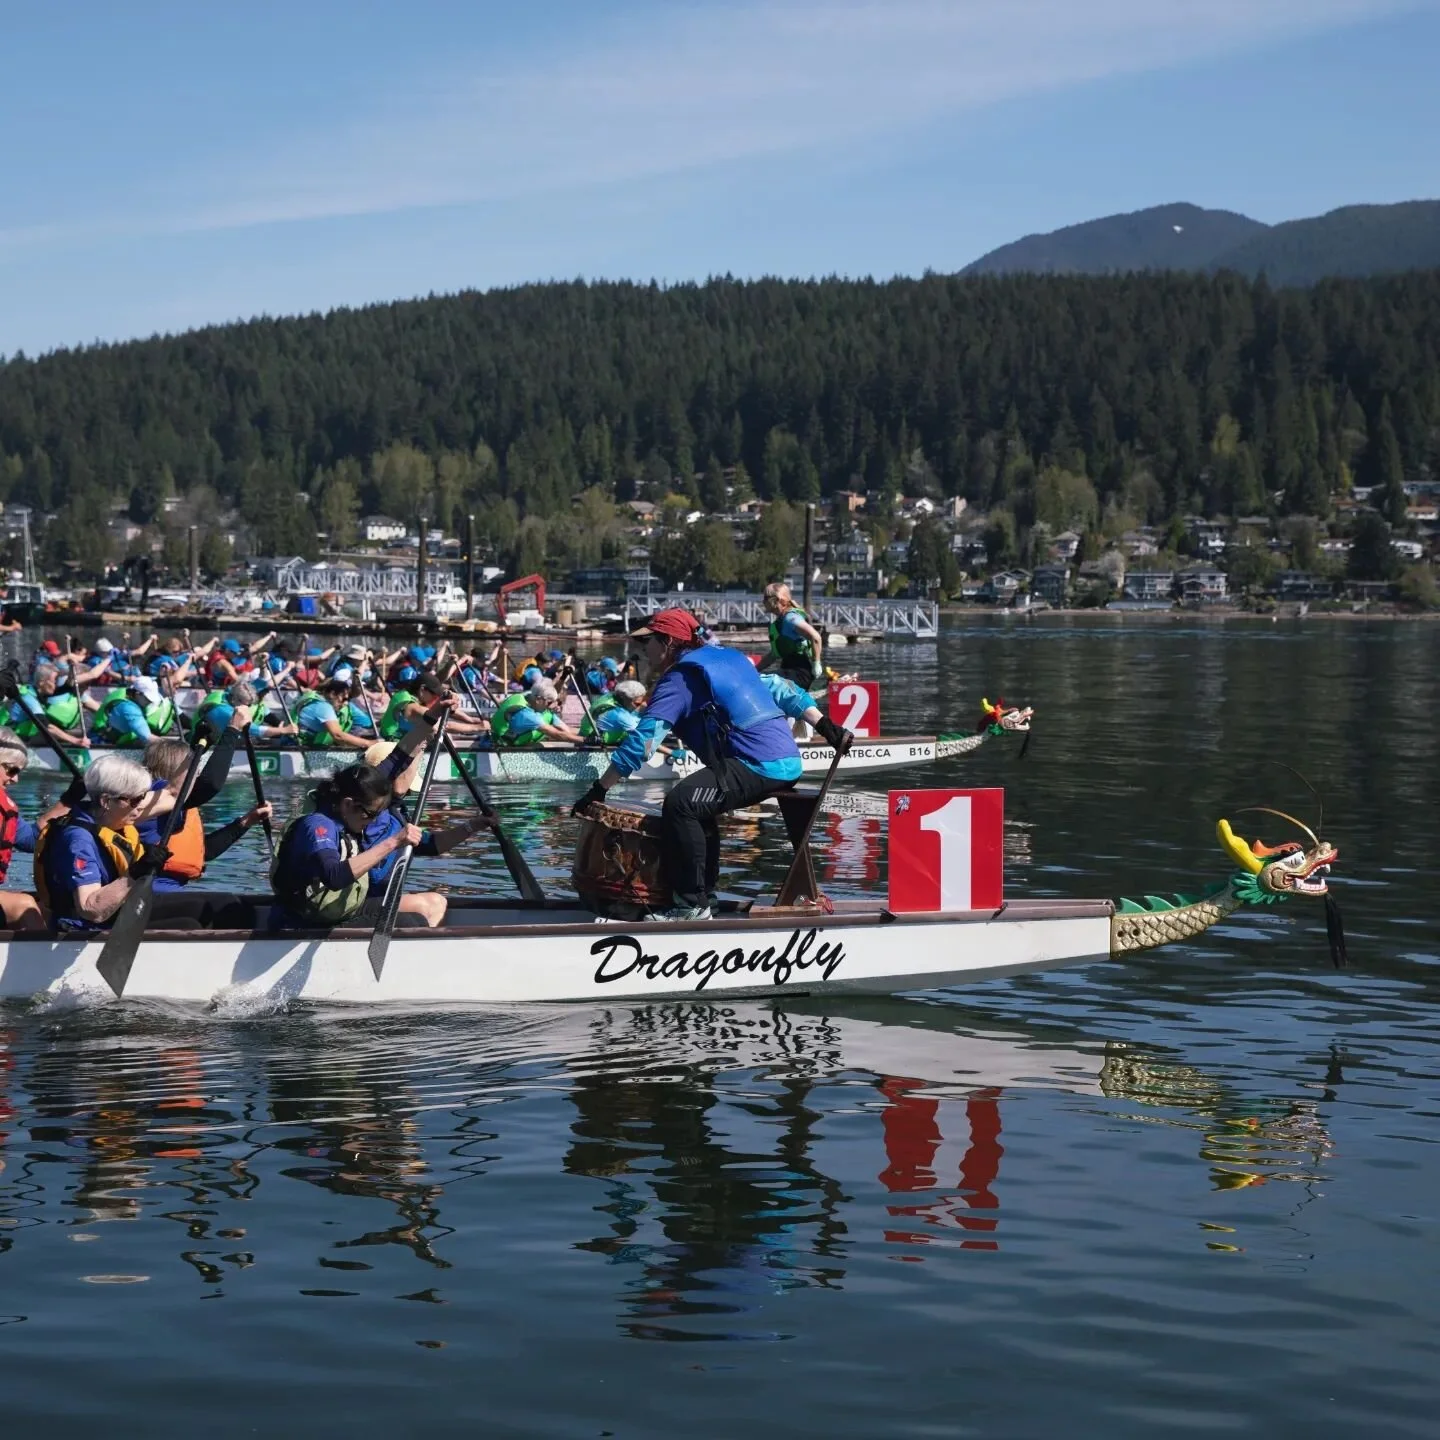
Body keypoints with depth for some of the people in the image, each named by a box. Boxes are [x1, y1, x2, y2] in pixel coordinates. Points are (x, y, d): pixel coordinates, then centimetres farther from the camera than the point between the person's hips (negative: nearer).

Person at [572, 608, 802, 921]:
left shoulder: (679, 679, -5)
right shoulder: (730, 657, 23)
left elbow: (642, 741, -12)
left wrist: (599, 789, -12)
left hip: (757, 766, -10)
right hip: (789, 763, 10)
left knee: (680, 803, -20)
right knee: (698, 807, 26)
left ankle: (692, 907, -18)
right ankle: (704, 897, 28)